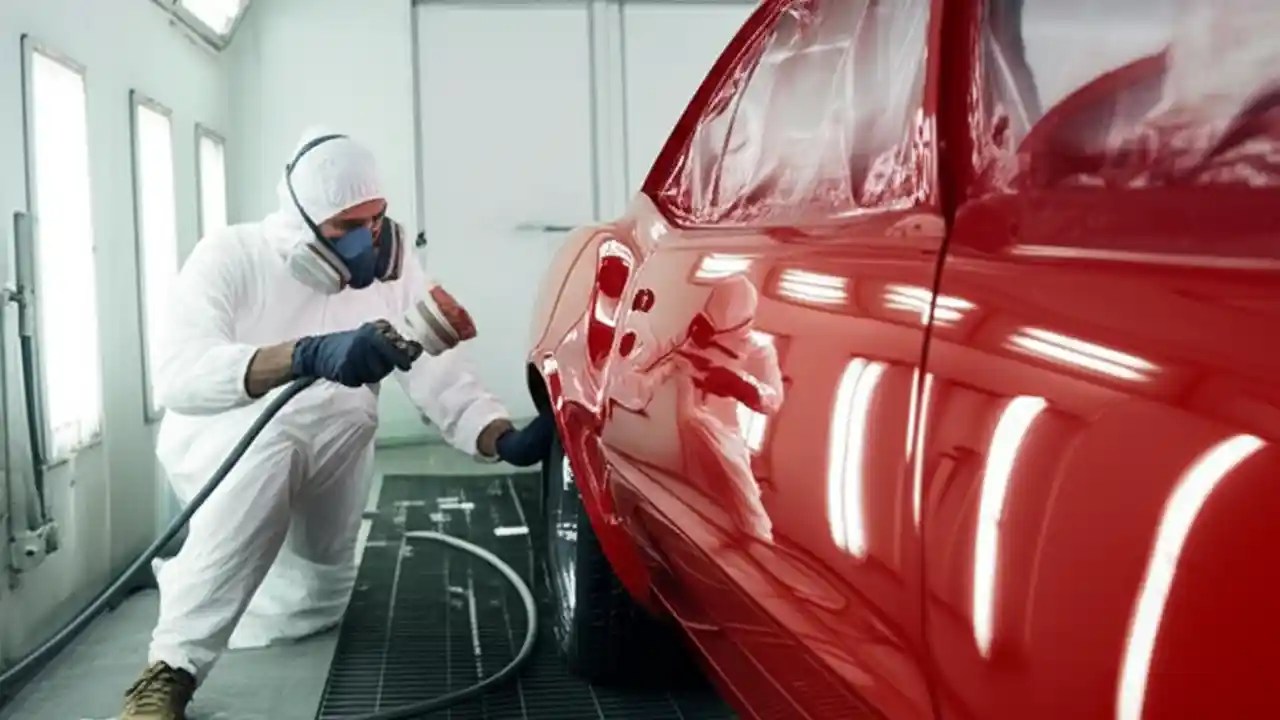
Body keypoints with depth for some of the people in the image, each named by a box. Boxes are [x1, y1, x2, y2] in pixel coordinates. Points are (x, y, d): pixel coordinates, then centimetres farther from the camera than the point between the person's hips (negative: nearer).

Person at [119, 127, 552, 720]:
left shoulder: (391, 265, -9)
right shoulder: (230, 257, -20)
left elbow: (439, 377, -12)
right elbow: (176, 374, -36)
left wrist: (506, 440, -32)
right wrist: (307, 355, -51)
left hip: (329, 460, 6)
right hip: (218, 439, -5)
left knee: (315, 606, 2)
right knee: (272, 453, -37)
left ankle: (189, 581, 32)